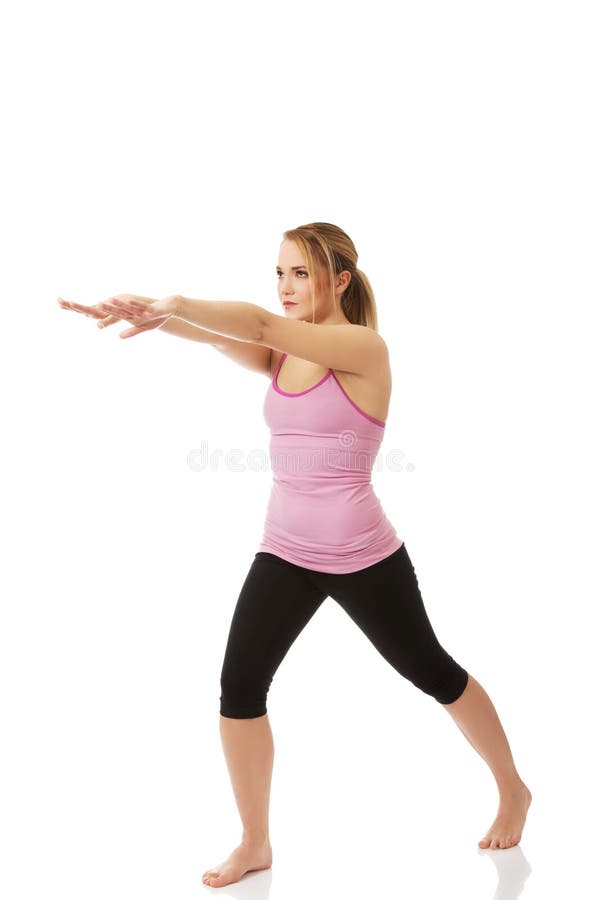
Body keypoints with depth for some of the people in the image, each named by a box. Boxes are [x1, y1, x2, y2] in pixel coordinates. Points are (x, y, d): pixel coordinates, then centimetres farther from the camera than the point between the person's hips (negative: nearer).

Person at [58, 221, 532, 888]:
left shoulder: (363, 348, -14)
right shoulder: (281, 354, 4)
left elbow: (259, 324, -28)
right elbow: (219, 332, -15)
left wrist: (170, 303, -35)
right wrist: (149, 314, -32)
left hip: (363, 557, -5)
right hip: (284, 551, 5)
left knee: (432, 673, 13)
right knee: (239, 686, -6)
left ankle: (513, 791, 38)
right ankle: (255, 843, 14)